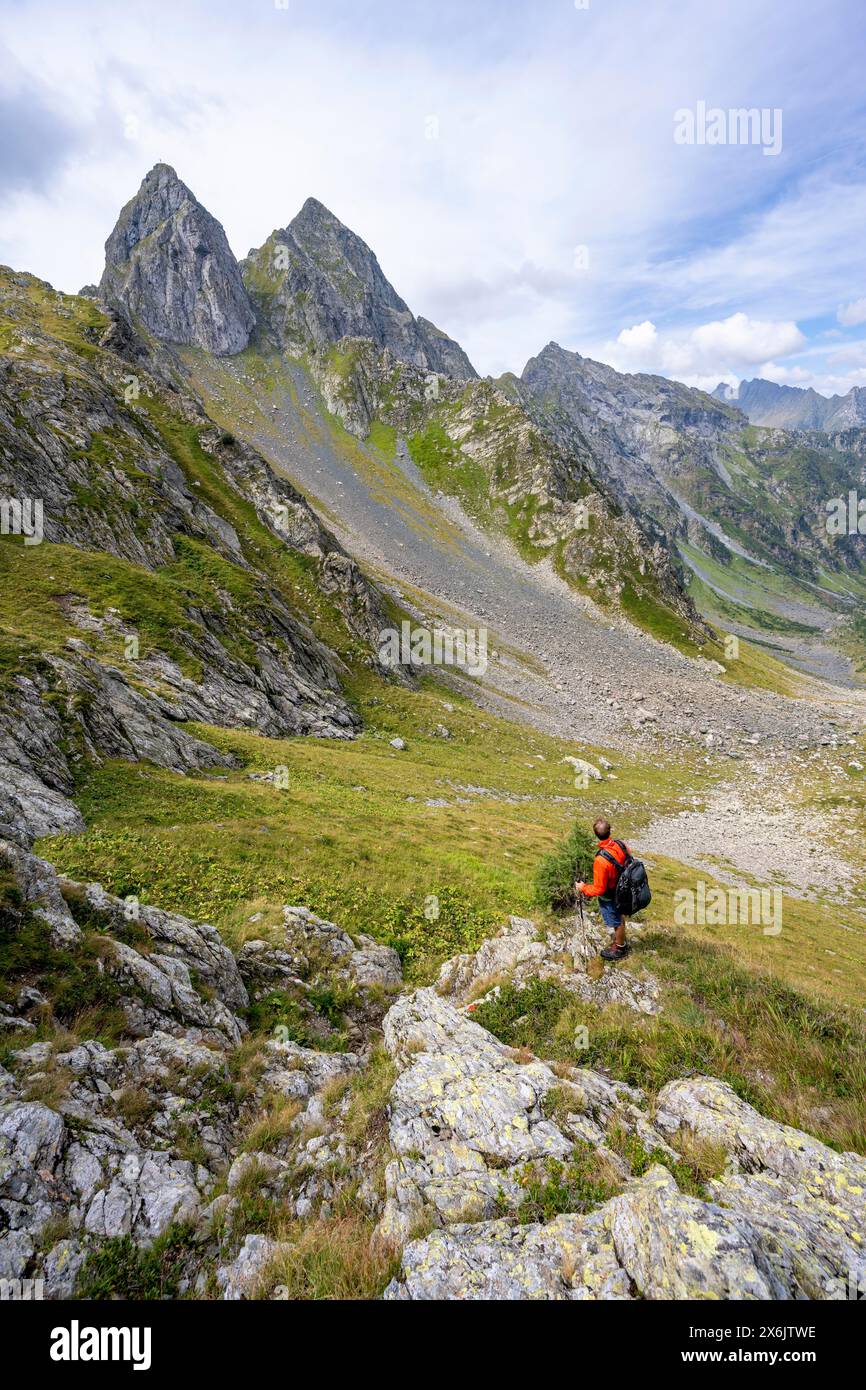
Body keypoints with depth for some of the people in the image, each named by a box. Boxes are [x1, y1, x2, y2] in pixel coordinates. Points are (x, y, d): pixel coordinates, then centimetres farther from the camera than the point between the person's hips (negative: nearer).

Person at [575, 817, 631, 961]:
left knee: (616, 922, 20)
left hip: (609, 898, -6)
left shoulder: (601, 860, -40)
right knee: (619, 917, 32)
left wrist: (583, 888, -11)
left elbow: (599, 889, -28)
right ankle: (620, 938, 57)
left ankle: (620, 949, 45)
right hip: (621, 889, 6)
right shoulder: (620, 844, -22)